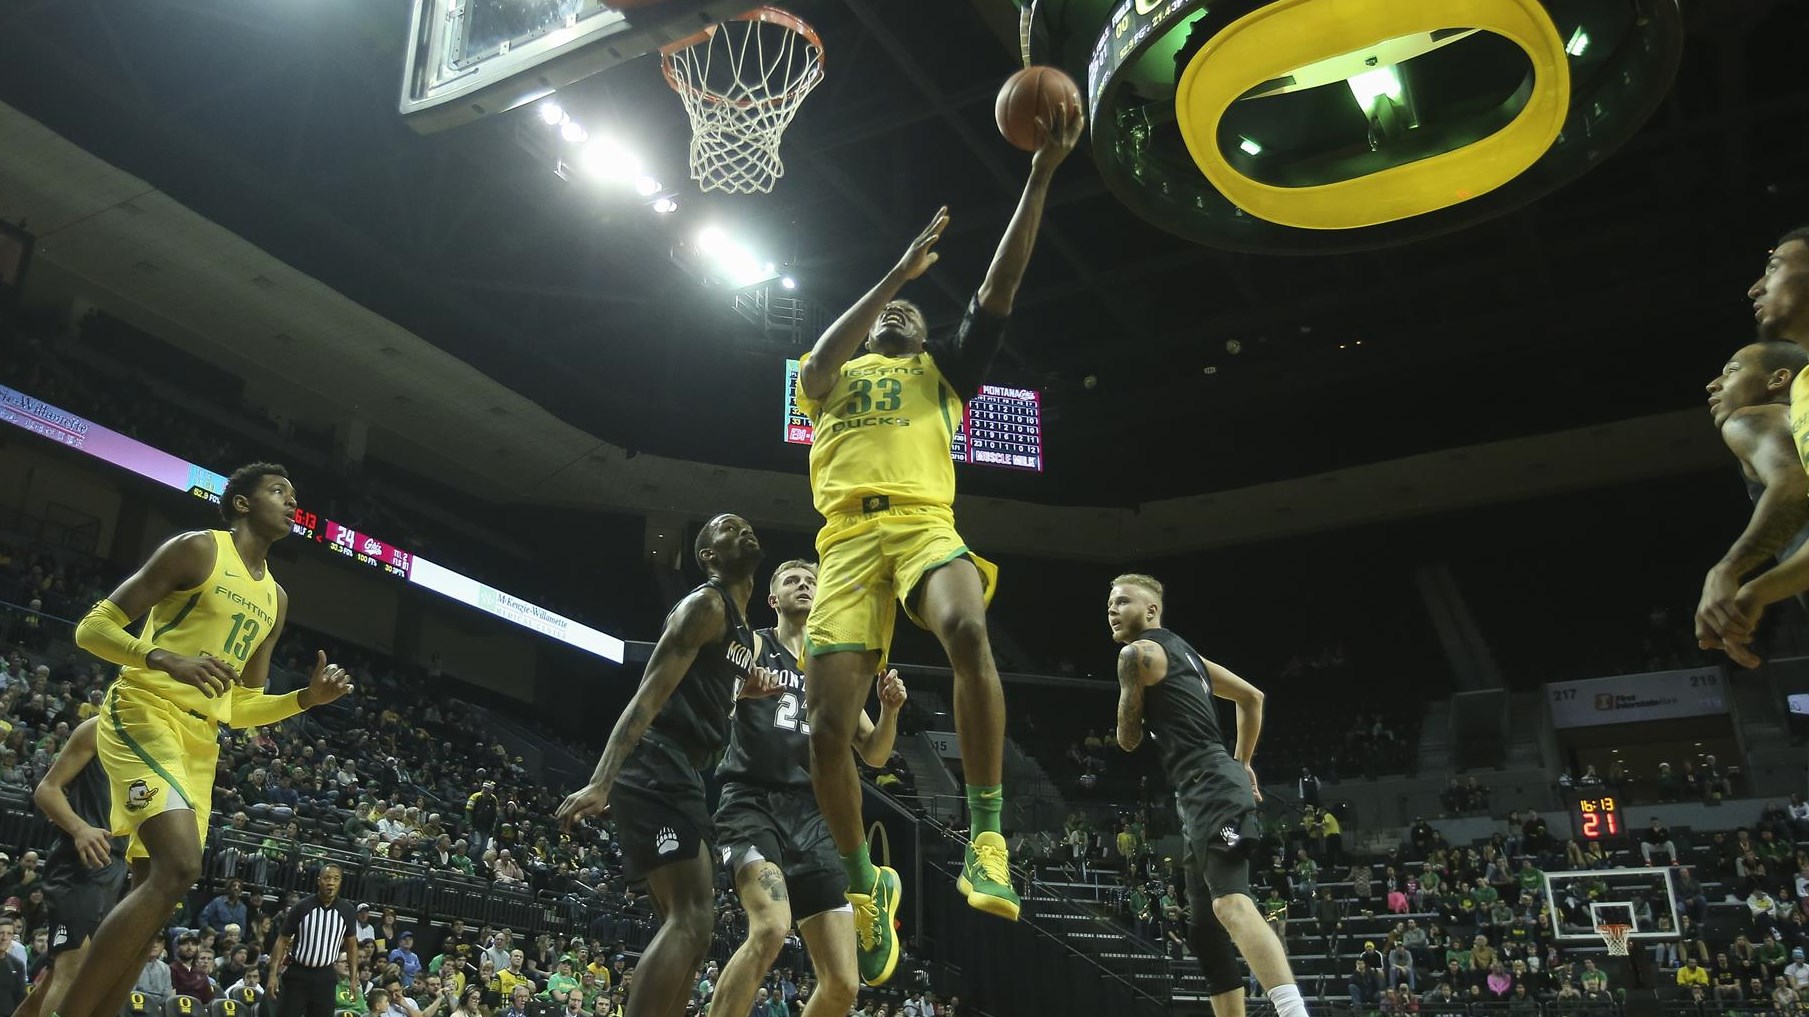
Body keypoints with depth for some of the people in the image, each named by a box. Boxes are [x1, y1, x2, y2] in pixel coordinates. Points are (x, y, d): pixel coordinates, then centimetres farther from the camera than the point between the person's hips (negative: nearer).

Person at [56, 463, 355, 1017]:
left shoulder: (274, 598, 19)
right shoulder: (198, 549, -2)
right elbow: (93, 628, -6)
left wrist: (307, 697, 5)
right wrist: (168, 660, -23)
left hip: (201, 742, 8)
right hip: (144, 712, -8)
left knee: (157, 887, 6)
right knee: (179, 865, -25)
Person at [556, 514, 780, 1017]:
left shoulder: (744, 634, 23)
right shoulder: (705, 604, -7)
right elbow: (650, 695, -18)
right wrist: (601, 783, -27)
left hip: (681, 775, 11)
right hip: (656, 769, -11)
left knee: (687, 923, 13)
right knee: (691, 919, -17)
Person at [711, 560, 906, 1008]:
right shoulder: (753, 647, 7)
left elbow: (874, 755, 21)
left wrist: (889, 709, 2)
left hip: (811, 816, 5)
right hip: (753, 803, -5)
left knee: (842, 984, -2)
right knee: (771, 928, -34)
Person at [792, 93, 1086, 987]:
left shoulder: (942, 370, 27)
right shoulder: (832, 376, 27)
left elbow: (999, 288, 16)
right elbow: (819, 364, 0)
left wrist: (1041, 175, 9)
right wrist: (899, 270, 1)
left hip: (925, 527, -1)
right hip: (847, 542, 1)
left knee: (967, 630, -37)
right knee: (827, 728, -11)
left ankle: (985, 837, -26)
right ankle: (866, 886, 13)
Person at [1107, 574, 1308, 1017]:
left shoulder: (1137, 652, -2)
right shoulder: (1183, 651, 25)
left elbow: (1128, 740, 2)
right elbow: (1252, 697, 30)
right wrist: (1242, 762, 30)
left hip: (1210, 787, -11)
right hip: (1207, 795, 11)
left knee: (1231, 904, -27)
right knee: (1205, 928, 12)